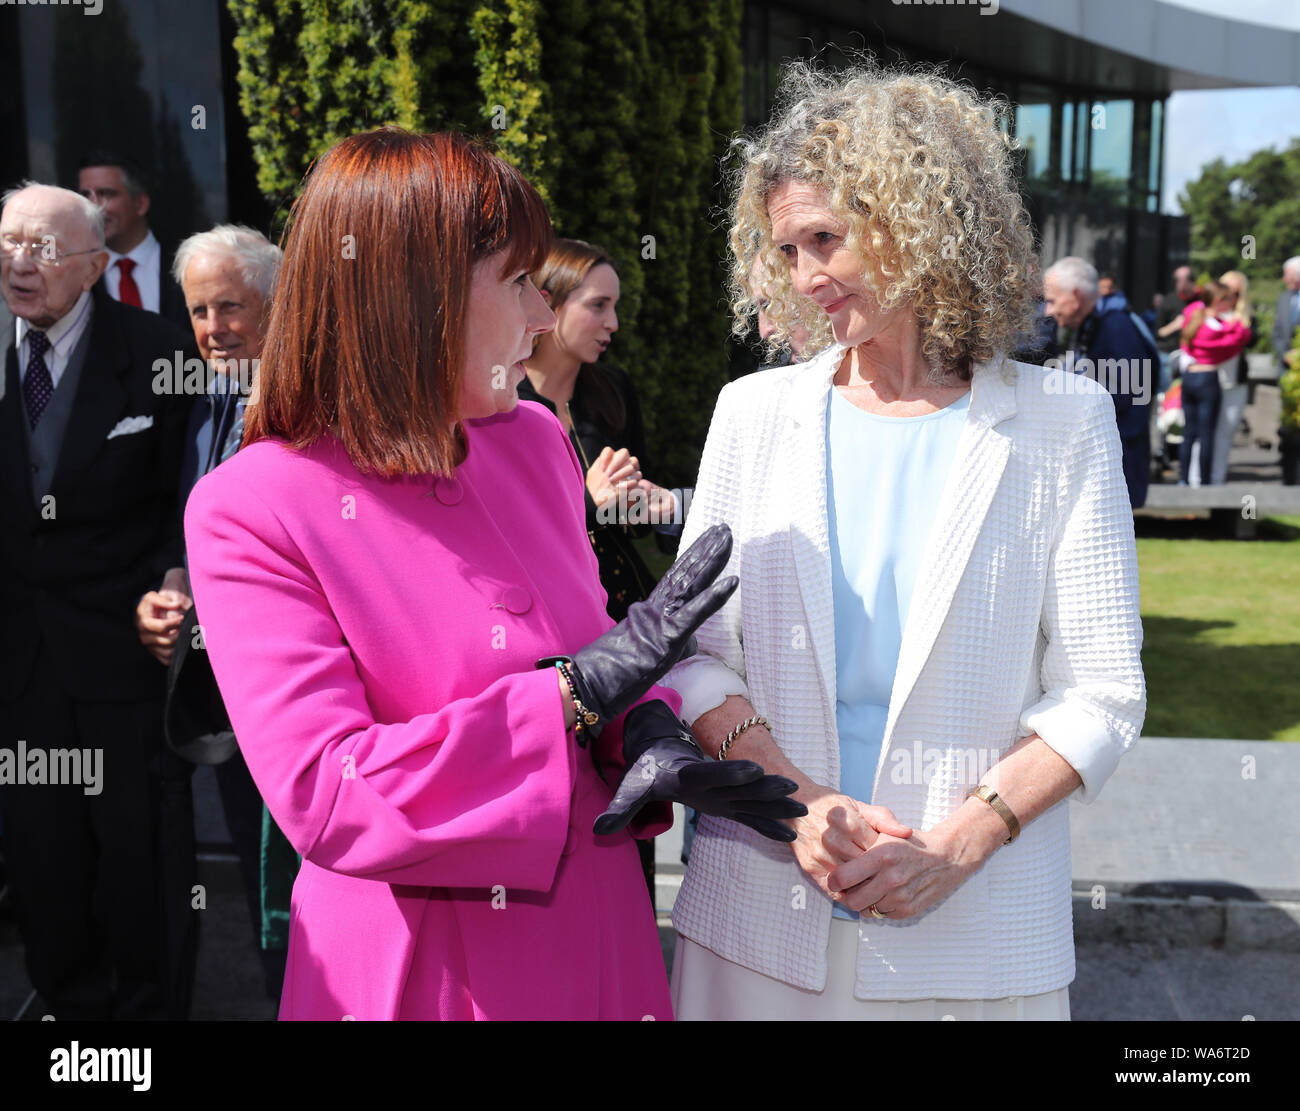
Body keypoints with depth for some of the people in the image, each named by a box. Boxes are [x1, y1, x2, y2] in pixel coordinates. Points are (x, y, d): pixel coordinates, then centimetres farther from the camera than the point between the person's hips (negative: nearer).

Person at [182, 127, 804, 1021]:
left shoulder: (535, 440, -1)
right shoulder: (248, 511, -18)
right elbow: (325, 799, -23)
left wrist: (647, 731, -13)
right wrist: (578, 692, -26)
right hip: (413, 960, -5)